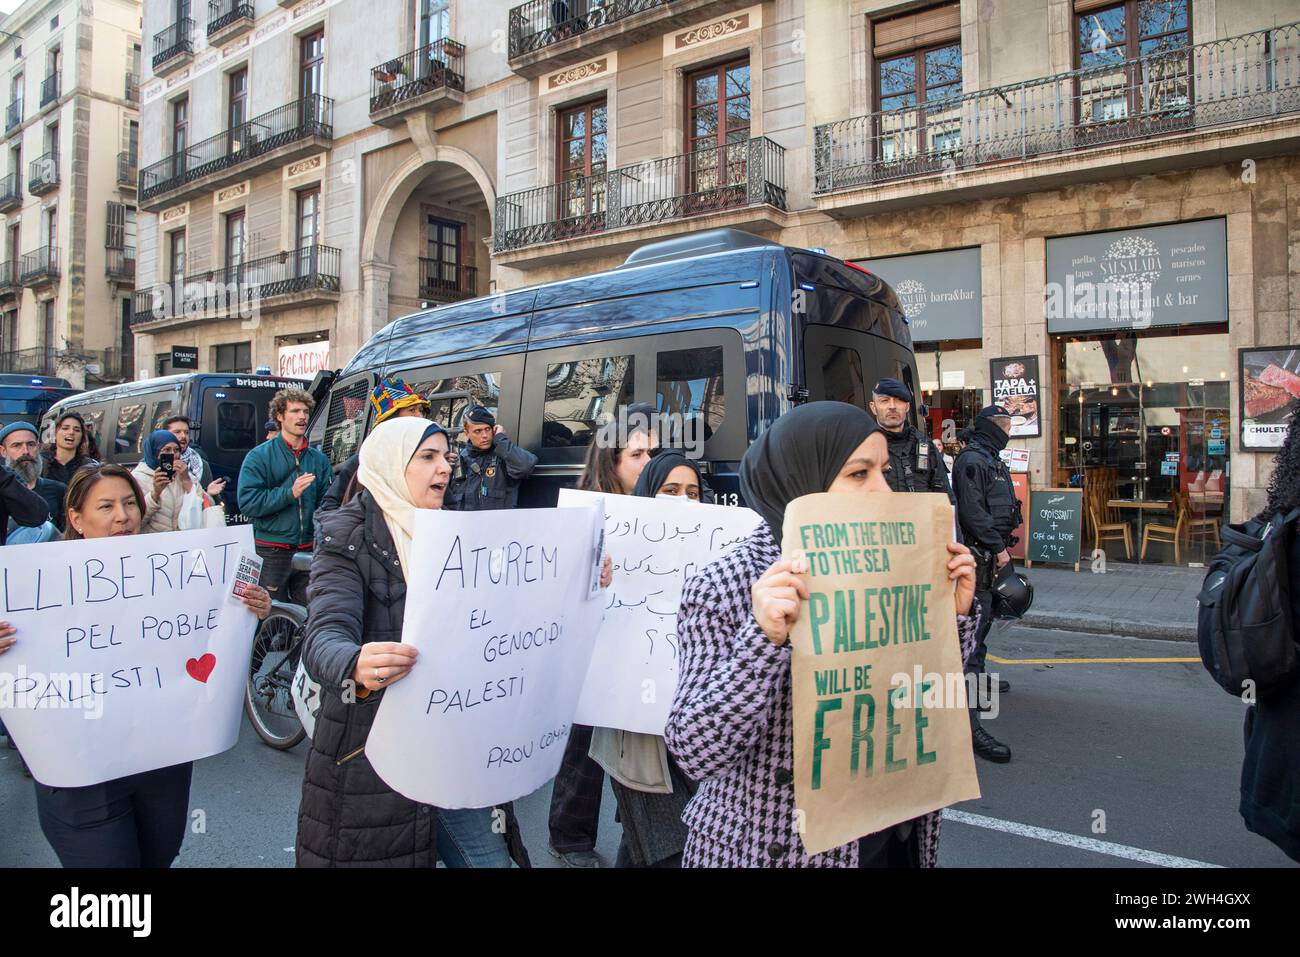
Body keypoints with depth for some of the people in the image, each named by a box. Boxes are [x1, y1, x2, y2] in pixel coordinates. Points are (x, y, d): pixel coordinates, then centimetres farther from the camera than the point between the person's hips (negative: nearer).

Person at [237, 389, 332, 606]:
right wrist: (289, 493, -19)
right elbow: (247, 502, -11)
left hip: (309, 549, 4)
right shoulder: (259, 456, -1)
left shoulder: (319, 459, 9)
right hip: (272, 552, -3)